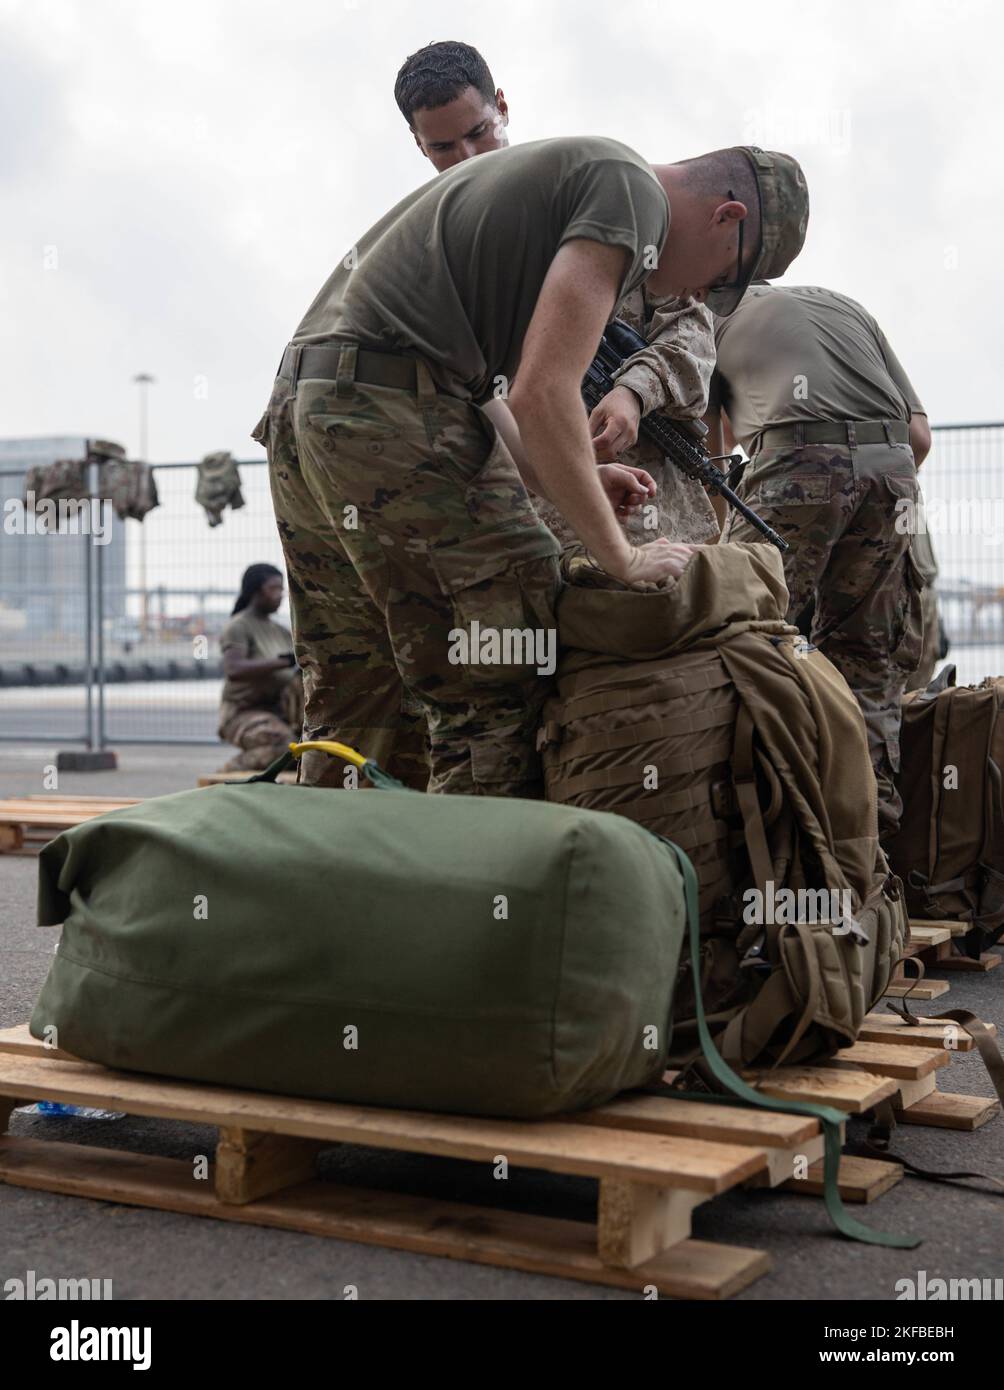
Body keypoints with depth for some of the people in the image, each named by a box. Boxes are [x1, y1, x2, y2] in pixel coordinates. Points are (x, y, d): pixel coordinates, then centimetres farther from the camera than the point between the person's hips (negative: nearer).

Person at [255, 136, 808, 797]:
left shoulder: (567, 169, 26)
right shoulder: (633, 190, -4)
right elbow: (541, 394, -15)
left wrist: (571, 480, 18)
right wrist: (622, 557, -7)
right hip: (391, 414, -10)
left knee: (352, 705, 16)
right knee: (500, 694, -5)